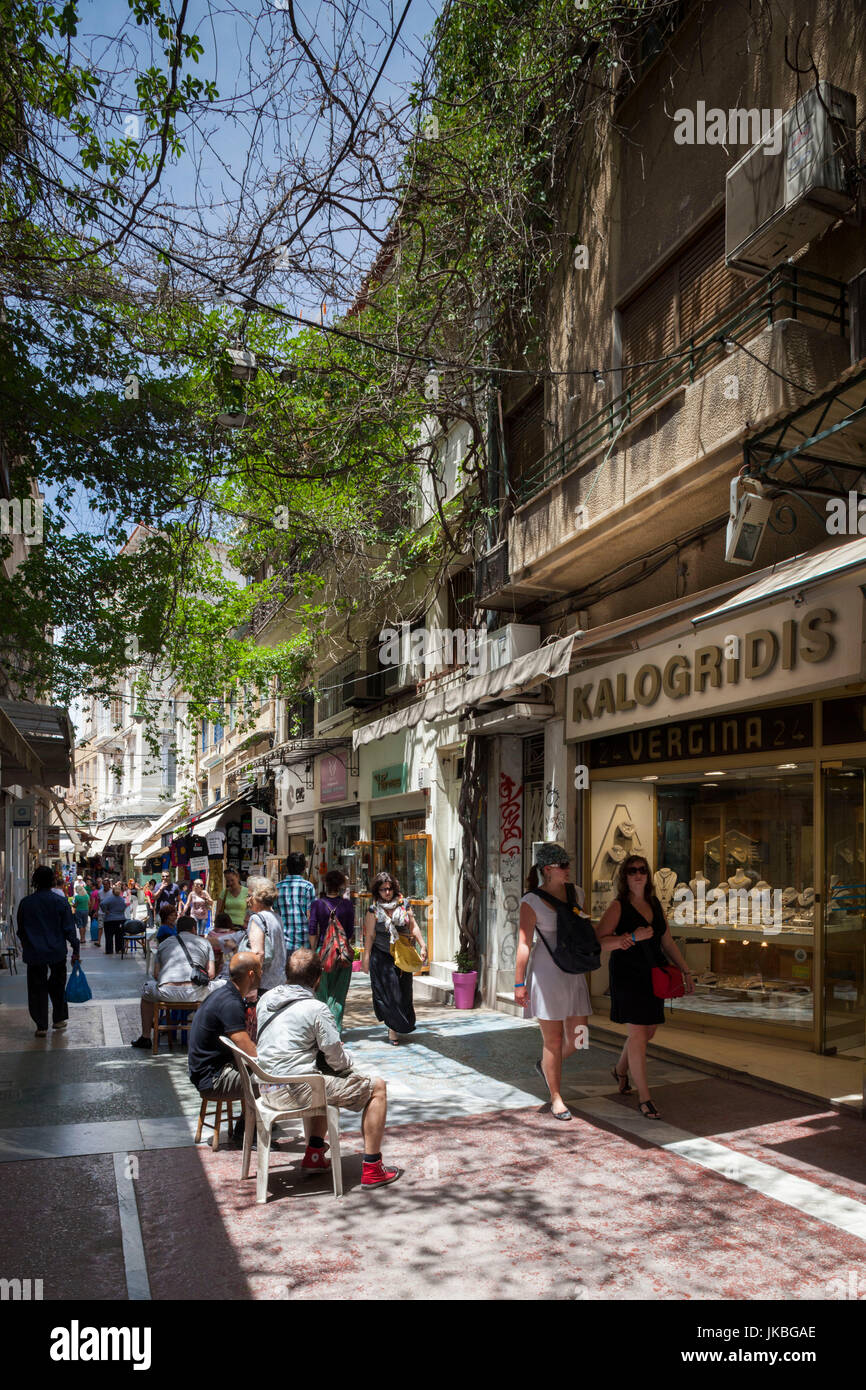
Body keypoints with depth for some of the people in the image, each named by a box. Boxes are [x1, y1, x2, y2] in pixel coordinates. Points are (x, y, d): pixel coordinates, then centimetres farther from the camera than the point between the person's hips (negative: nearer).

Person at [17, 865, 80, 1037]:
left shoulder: (25, 903, -3)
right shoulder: (60, 902, -8)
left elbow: (20, 930, 7)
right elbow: (69, 929, -6)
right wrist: (76, 950, 2)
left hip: (34, 953, 0)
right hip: (57, 952, 0)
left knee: (37, 988, 7)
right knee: (57, 986, 16)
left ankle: (41, 1026, 7)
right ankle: (59, 1018, 23)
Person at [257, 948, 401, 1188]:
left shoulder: (265, 1000, 7)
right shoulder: (316, 1009, -15)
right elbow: (337, 1059, -11)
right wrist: (348, 1063, 13)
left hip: (268, 1087, 8)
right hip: (295, 1091, -8)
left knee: (328, 1081, 35)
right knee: (376, 1087, 3)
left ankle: (314, 1156, 30)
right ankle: (372, 1170, 6)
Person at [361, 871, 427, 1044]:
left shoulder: (403, 905, 4)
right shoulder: (373, 911, -4)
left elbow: (414, 927, 6)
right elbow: (370, 936, -2)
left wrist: (422, 946, -2)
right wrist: (366, 958, -3)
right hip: (382, 957, -3)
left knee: (404, 992, 7)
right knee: (389, 992, -5)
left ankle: (395, 1026, 24)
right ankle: (393, 1029, 6)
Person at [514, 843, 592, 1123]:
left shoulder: (576, 893, 8)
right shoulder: (531, 901, -9)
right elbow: (524, 943, -11)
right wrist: (519, 982, -13)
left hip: (574, 972, 6)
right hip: (546, 973, -6)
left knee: (578, 1038, 7)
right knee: (554, 1039, 0)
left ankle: (545, 1066, 35)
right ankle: (556, 1098, 16)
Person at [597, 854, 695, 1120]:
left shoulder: (655, 905, 10)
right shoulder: (618, 906, -8)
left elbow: (668, 943, 17)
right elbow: (599, 941, -17)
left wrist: (686, 972, 12)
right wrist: (633, 937, -26)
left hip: (653, 976, 7)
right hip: (627, 975, -6)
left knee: (648, 1030, 15)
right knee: (638, 1033, -6)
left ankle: (620, 1070, 40)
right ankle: (644, 1097, 3)